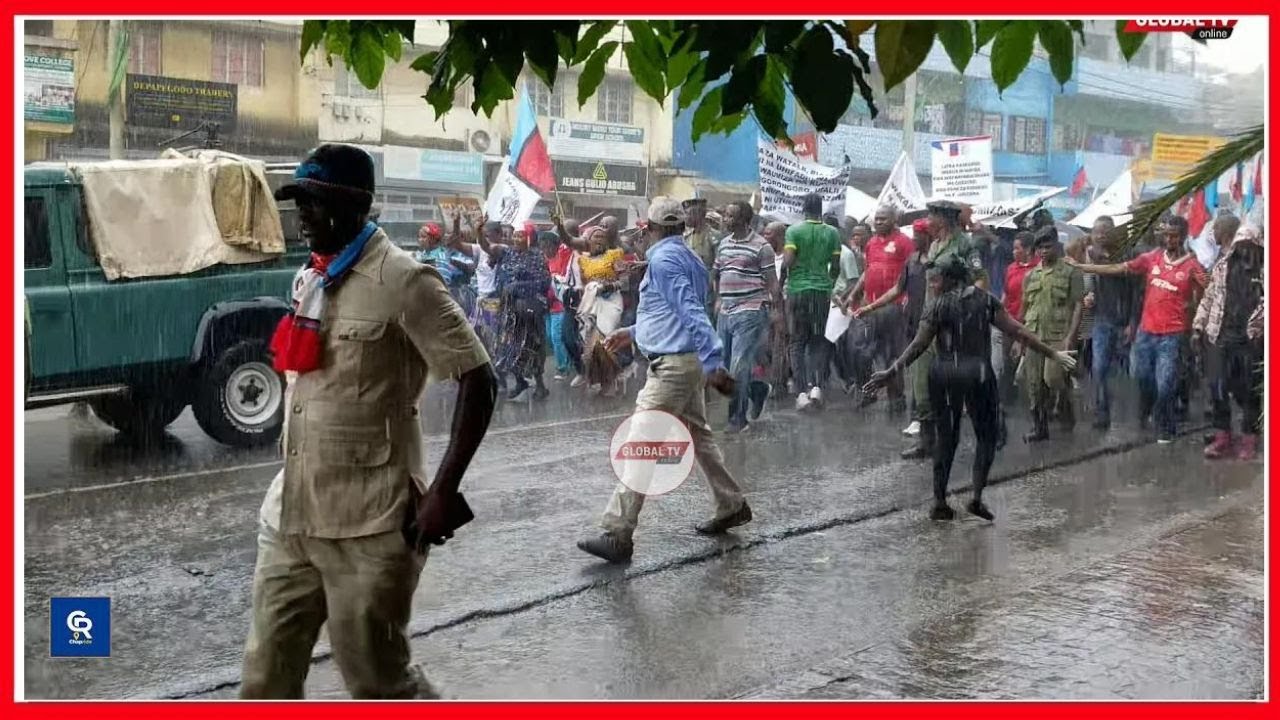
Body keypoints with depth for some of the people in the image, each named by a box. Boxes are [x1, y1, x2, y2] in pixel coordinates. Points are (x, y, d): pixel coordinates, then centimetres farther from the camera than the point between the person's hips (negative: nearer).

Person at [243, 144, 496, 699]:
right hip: (288, 516, 8)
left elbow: (478, 380, -15)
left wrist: (443, 491, -21)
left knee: (378, 680, 4)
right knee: (266, 679, 12)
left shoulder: (402, 280, -12)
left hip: (368, 523, -7)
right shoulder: (307, 281, 13)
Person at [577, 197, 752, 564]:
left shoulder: (663, 258, -13)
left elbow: (690, 311, -24)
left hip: (673, 365, -10)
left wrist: (713, 362, -32)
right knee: (698, 436, 22)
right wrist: (633, 332, 29)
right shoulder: (687, 256, 17)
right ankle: (732, 506, 33)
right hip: (686, 363, 10)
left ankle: (617, 534, -14)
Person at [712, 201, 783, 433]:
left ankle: (738, 418, 0)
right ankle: (758, 390, 33)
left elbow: (771, 281, -7)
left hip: (750, 312, -7)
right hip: (725, 312, 7)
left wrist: (776, 309, -12)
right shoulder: (724, 243, 13)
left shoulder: (761, 246, -6)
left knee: (739, 367, -10)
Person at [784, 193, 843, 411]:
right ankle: (817, 385, -5)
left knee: (798, 342, 5)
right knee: (818, 340, 12)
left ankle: (802, 391, -3)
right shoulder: (832, 233, 4)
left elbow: (788, 261, -14)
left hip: (798, 289, -2)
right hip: (822, 290, 2)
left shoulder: (794, 231, -4)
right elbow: (835, 267, 6)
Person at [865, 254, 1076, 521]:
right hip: (977, 373, -1)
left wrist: (891, 371, -1)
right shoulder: (986, 300, 2)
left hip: (943, 374, 1)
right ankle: (976, 496, -5)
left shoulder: (938, 305, 0)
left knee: (946, 437, 12)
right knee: (987, 435, 10)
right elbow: (1017, 331, -2)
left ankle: (939, 502, 12)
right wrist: (1052, 353, 2)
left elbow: (919, 344, -5)